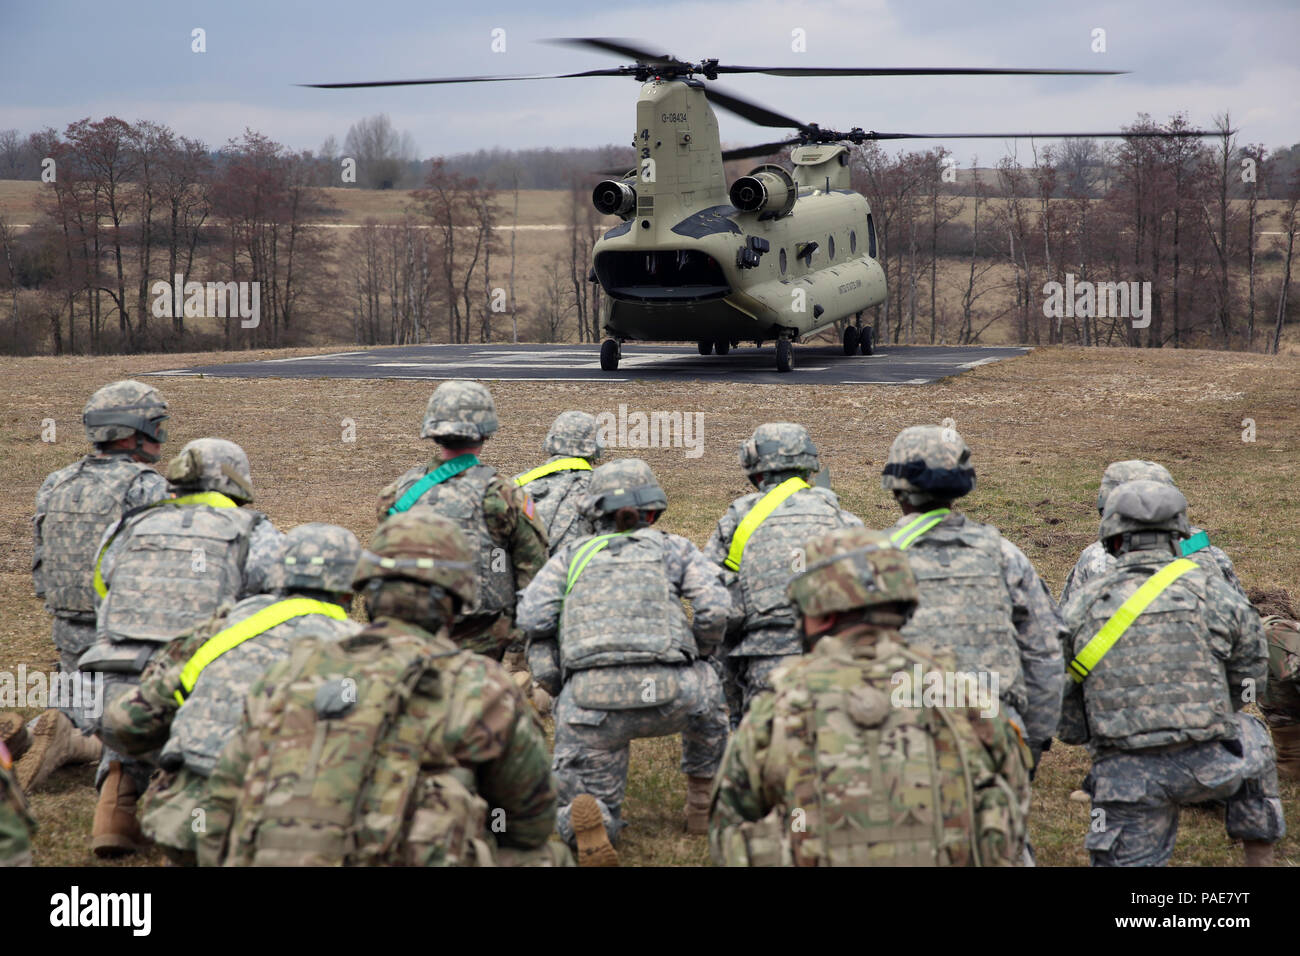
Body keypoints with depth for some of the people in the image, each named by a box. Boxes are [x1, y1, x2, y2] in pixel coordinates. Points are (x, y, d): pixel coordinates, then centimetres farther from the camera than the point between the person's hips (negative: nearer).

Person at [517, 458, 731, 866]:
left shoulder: (572, 555, 22)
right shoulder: (673, 548, 20)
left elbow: (532, 616, 6)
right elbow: (714, 608, 5)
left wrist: (557, 686, 15)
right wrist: (696, 658, 23)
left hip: (589, 701, 0)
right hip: (666, 696, 0)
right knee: (707, 687, 37)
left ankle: (587, 819, -21)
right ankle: (702, 804, 36)